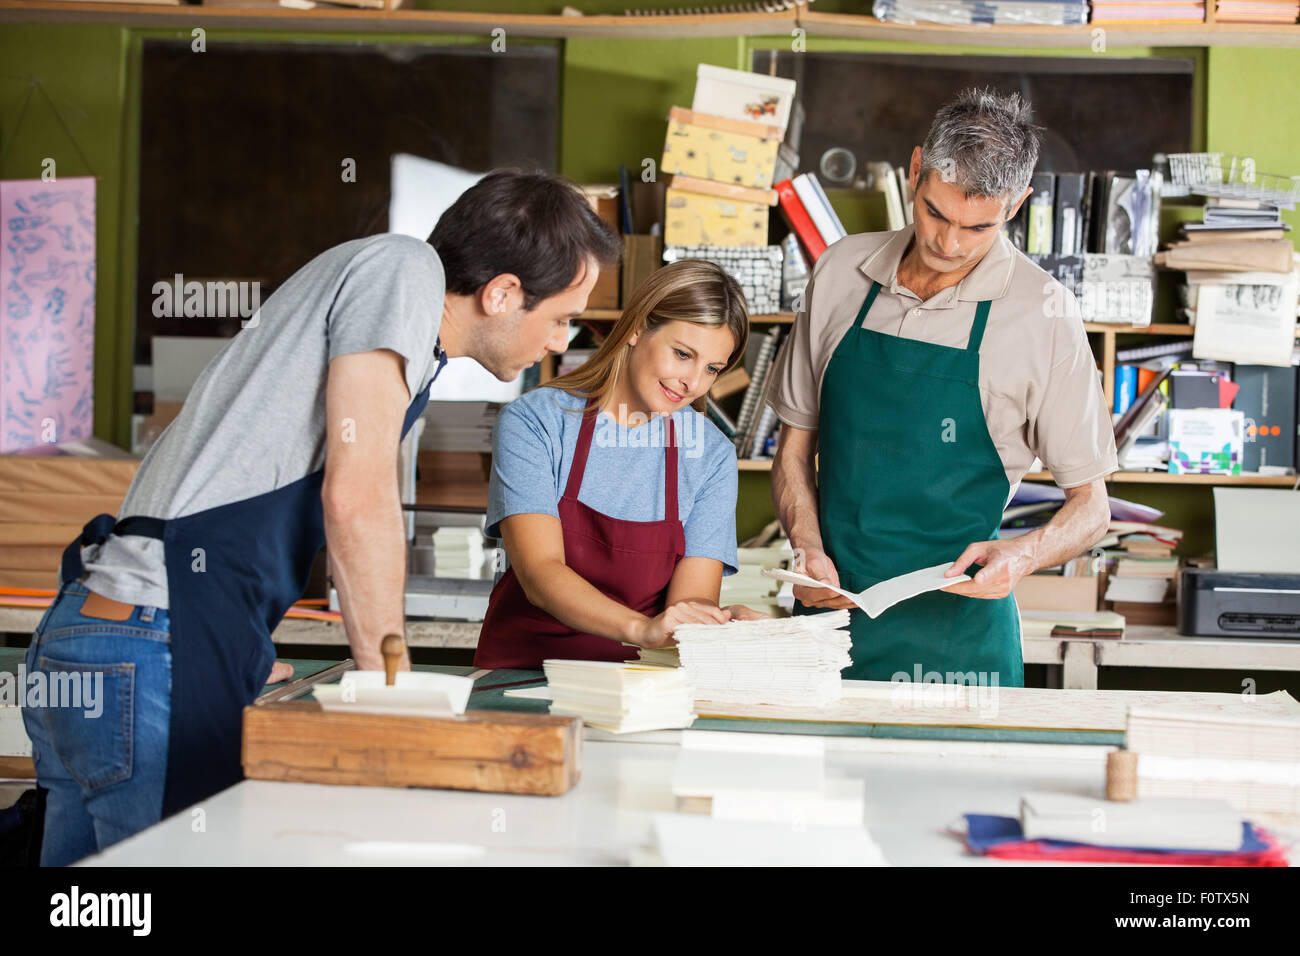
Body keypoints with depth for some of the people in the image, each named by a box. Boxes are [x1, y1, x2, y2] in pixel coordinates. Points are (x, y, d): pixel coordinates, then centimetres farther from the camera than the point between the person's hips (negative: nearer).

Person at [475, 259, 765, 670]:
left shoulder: (711, 454, 2)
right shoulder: (533, 421, -8)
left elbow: (691, 598, -6)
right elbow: (540, 574, -20)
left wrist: (722, 622, -30)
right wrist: (641, 628, -37)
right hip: (524, 672, -2)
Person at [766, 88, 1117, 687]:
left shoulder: (1042, 313, -6)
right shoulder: (840, 272, 3)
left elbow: (1090, 507, 0)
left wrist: (1023, 555, -20)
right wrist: (808, 549, -5)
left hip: (956, 634, -2)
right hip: (829, 611, 3)